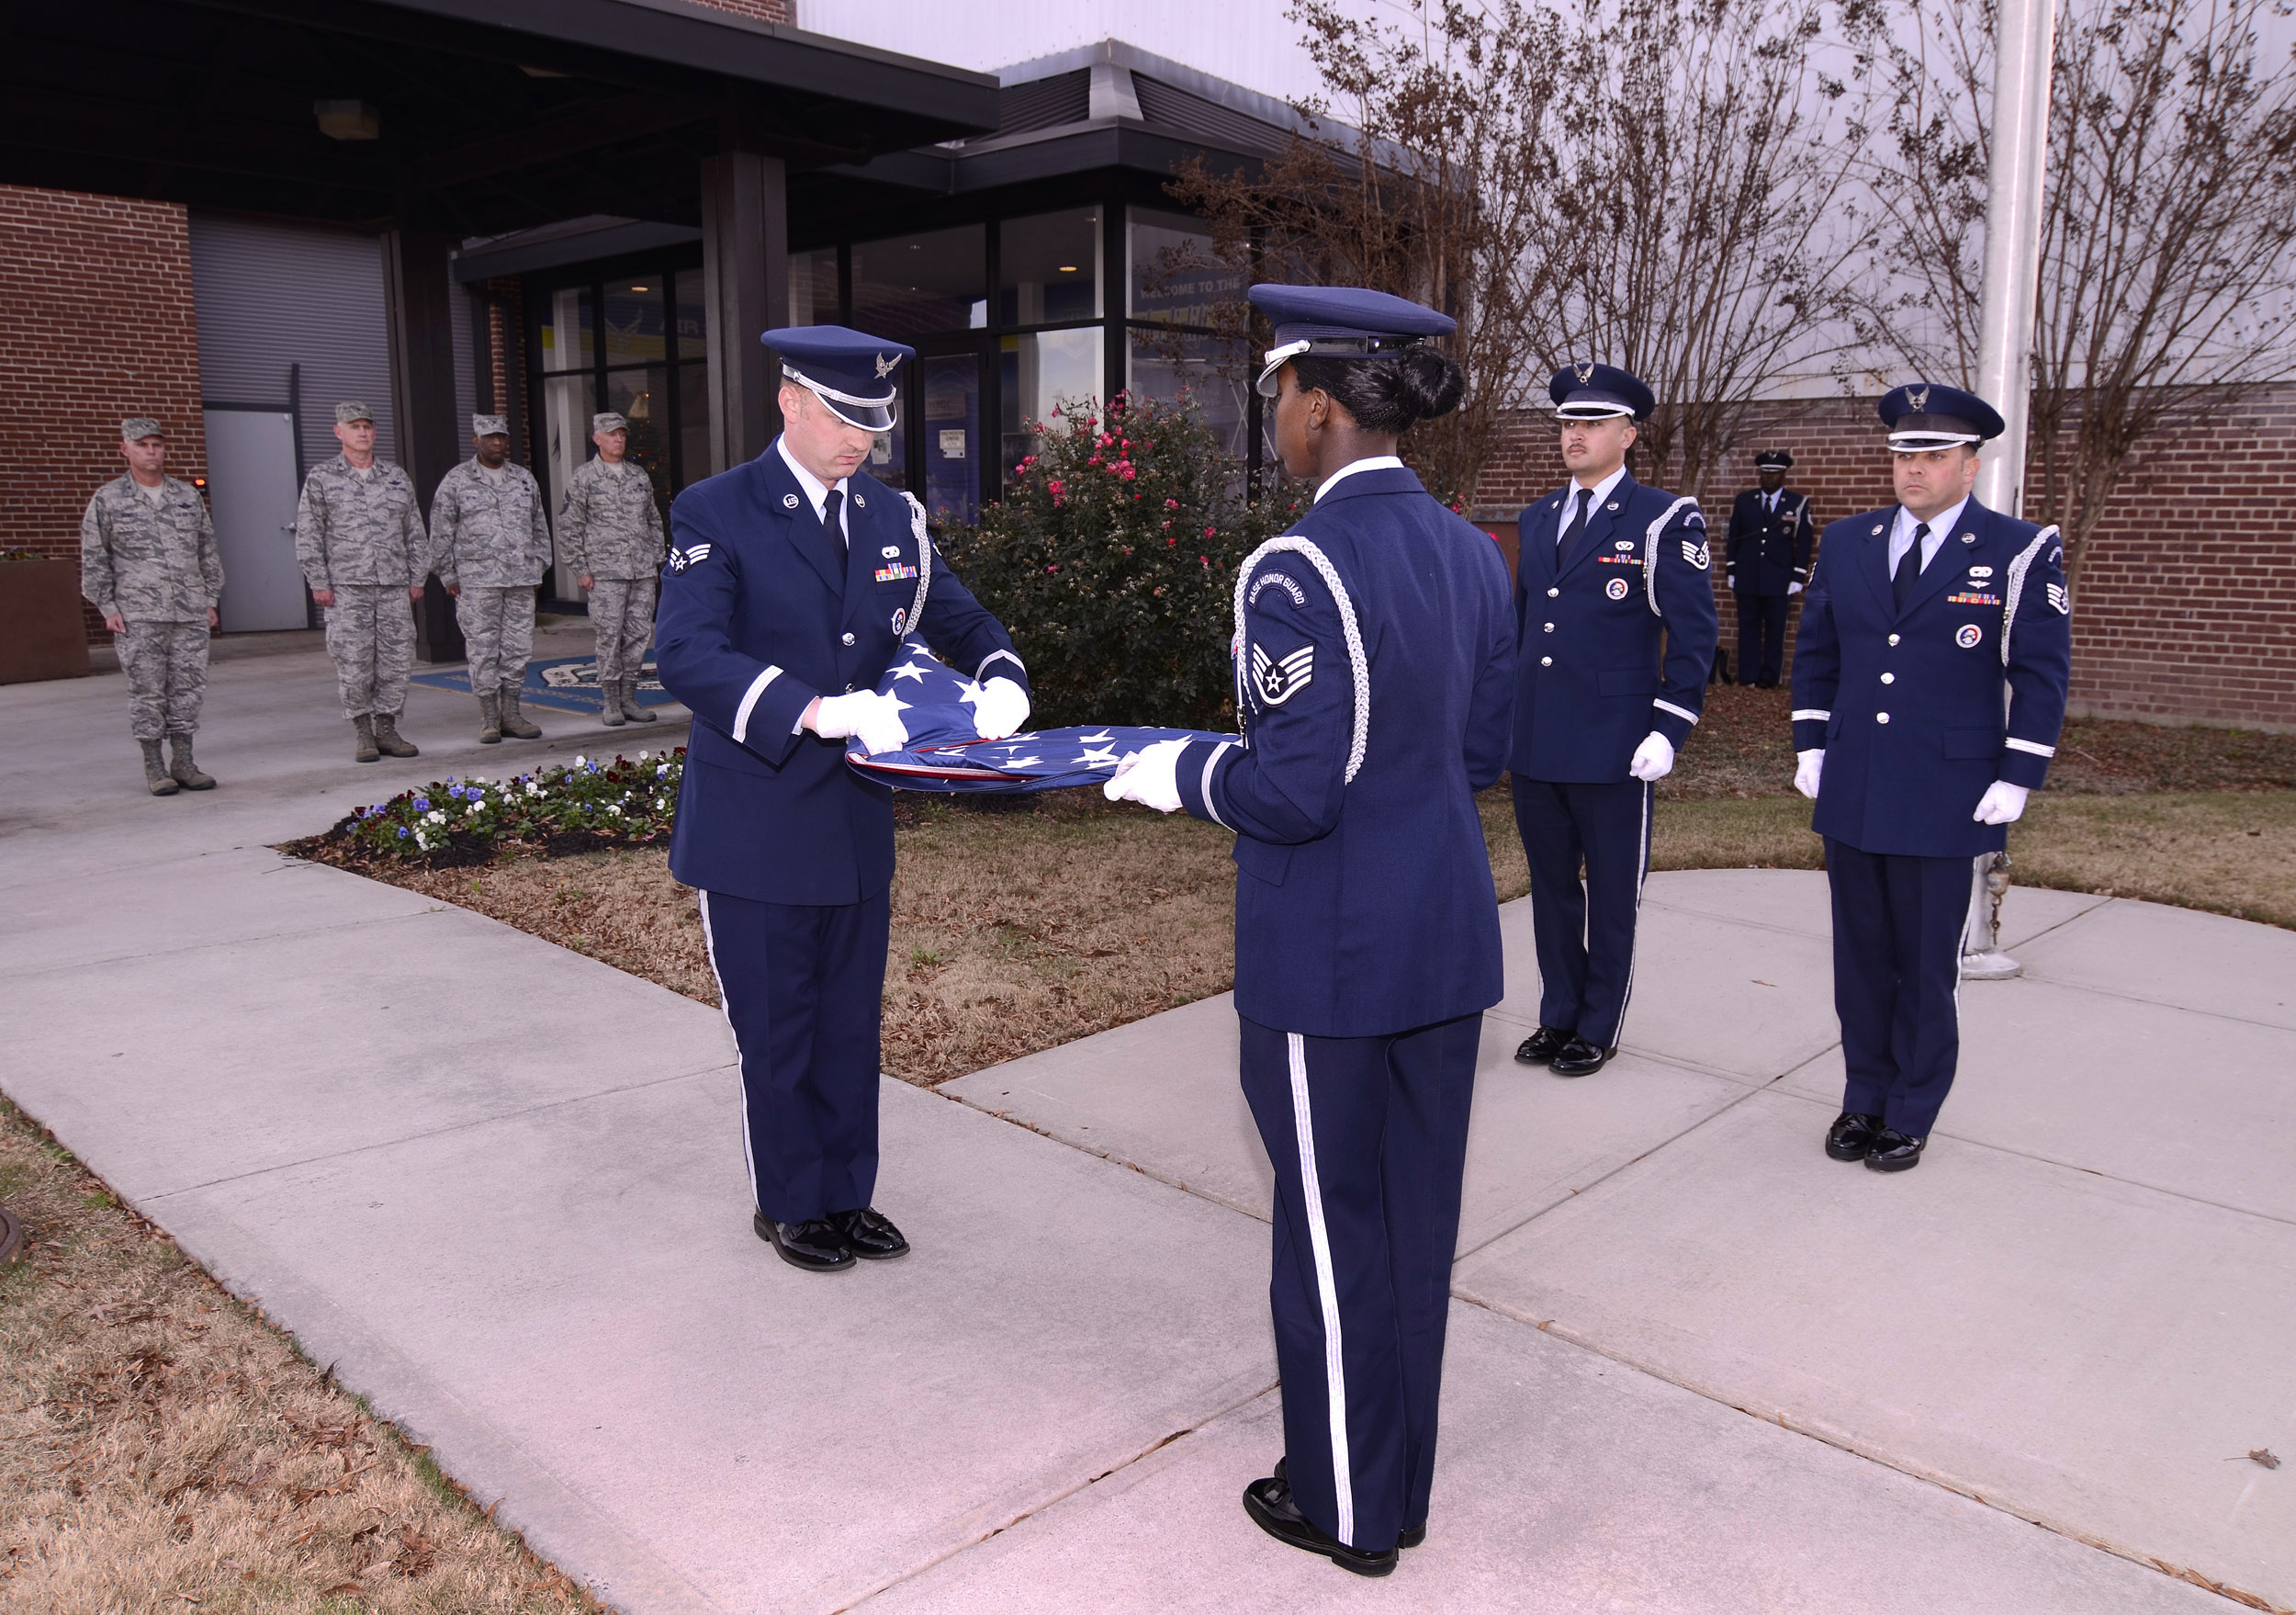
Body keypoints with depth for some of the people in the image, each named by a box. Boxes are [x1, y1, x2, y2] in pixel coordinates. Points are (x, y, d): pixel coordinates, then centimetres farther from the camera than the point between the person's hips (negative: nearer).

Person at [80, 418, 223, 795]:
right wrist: (107, 607, -2)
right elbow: (93, 559, 4)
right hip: (138, 617, -3)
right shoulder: (107, 500, 4)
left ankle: (183, 763, 10)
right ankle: (154, 767, 5)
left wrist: (211, 599, 13)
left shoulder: (189, 496, 13)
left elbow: (208, 551, 18)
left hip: (190, 613, 3)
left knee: (188, 687, 3)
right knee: (147, 691, -2)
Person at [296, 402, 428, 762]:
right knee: (354, 662, -4)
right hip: (346, 587, -3)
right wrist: (319, 583, -5)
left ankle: (387, 729, 12)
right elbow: (308, 537, 2)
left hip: (394, 586, 3)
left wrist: (417, 578, 9)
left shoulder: (397, 478, 14)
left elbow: (415, 533, 15)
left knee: (396, 659, 2)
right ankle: (362, 733, 7)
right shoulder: (320, 480, 4)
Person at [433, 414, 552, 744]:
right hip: (477, 581, -4)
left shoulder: (525, 479, 14)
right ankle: (489, 719, 3)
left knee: (518, 647, 4)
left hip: (521, 579, 4)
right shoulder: (456, 481, 2)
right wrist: (449, 576, -3)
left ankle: (510, 713, 13)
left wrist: (538, 567, 13)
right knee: (483, 650, -3)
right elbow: (441, 533, 1)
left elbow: (539, 527, 20)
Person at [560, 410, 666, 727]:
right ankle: (610, 702, 4)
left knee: (639, 634, 3)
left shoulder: (639, 477, 14)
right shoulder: (584, 479, 1)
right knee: (610, 636, -5)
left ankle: (628, 698, 12)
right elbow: (569, 527, 1)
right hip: (605, 572, -4)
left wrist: (657, 561, 14)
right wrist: (580, 569, -5)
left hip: (642, 571, 4)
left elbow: (653, 521, 21)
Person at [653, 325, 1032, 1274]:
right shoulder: (715, 513, -9)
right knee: (775, 1031, 9)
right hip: (756, 829, -5)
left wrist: (999, 678, -9)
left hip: (858, 824, 5)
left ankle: (846, 1194, 33)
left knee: (851, 1023, 16)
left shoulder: (893, 518, 8)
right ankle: (790, 1204, 29)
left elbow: (958, 620, 15)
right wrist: (814, 711, -34)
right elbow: (687, 653, -21)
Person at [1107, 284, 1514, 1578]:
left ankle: (1347, 1509, 30)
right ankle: (1403, 1486, 37)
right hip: (1450, 937, 8)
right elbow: (1482, 755, 10)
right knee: (1418, 1217, 19)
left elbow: (1291, 797, -21)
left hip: (1329, 960, -8)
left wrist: (1181, 771, -4)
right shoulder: (1474, 554, 4)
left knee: (1333, 1232, 10)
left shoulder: (1298, 571, -21)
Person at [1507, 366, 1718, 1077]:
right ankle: (1558, 1017, 30)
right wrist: (1506, 715, 17)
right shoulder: (1537, 519, 13)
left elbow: (1693, 634, -7)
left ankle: (1598, 1030, 23)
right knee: (1551, 887, 15)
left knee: (1612, 897, 8)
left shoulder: (1663, 521, -6)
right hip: (1535, 748, 6)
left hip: (1614, 752, -5)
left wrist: (1668, 730, -13)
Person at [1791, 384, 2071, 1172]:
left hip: (1943, 801, -4)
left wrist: (2015, 780, -9)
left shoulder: (2021, 552, -4)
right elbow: (1815, 651, 14)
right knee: (1860, 956, 12)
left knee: (1926, 965, 5)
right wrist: (1810, 745, 8)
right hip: (1850, 793, 4)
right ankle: (1864, 1098, 26)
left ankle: (1910, 1115, 20)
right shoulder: (1846, 543, 8)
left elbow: (2041, 675, -5)